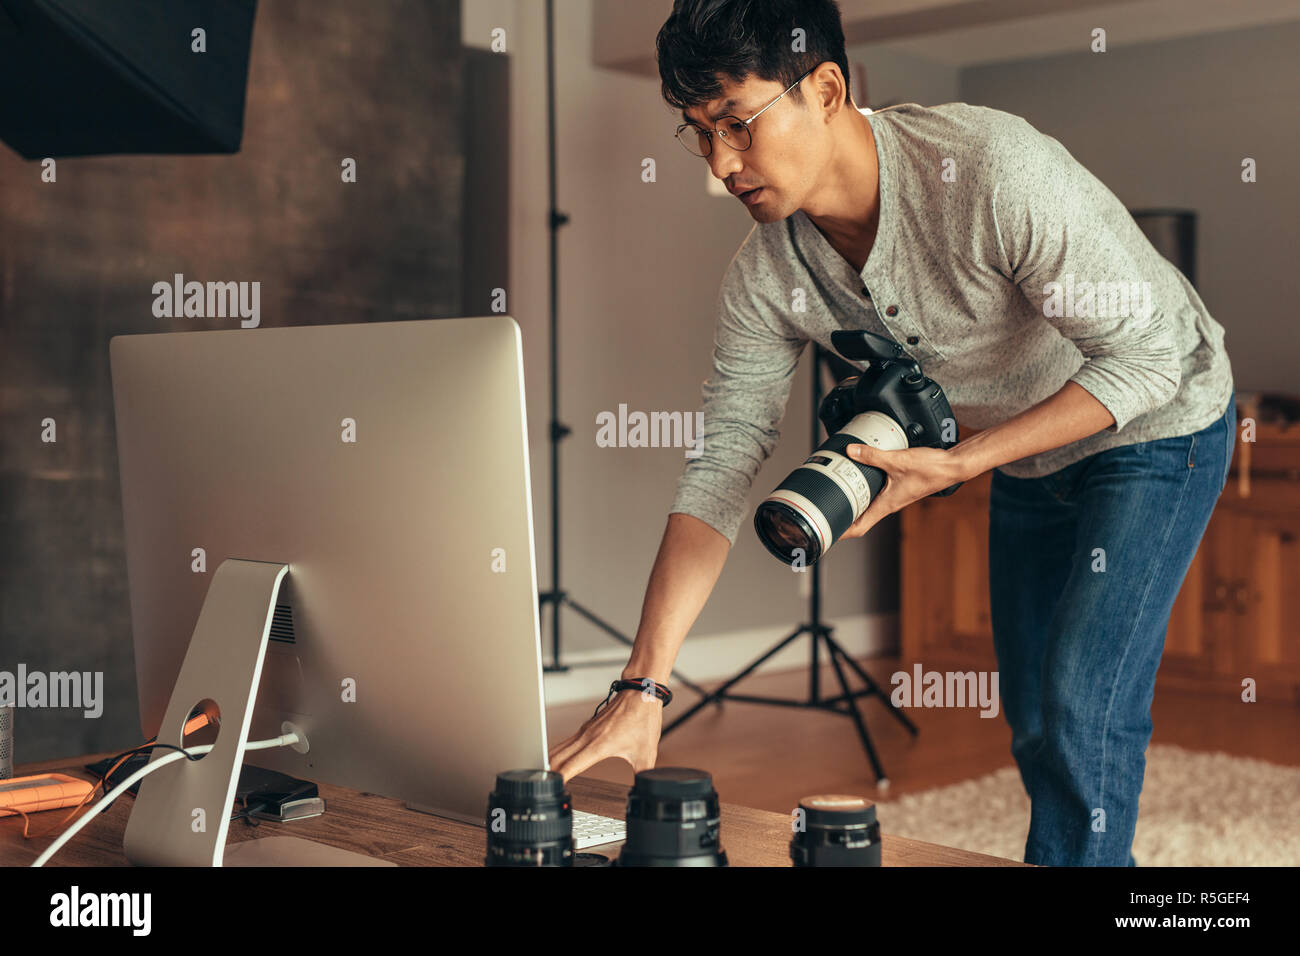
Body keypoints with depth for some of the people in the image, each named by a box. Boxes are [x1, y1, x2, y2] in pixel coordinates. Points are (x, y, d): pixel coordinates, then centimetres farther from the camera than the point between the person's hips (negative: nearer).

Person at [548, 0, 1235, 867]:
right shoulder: (766, 275, -17)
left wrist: (958, 463, -35)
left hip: (1158, 425, -6)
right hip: (1030, 455, 6)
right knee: (1034, 724, 11)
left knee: (1083, 707, -14)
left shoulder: (993, 170, -35)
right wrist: (642, 688, -25)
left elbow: (1149, 354, -28)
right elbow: (721, 470, -17)